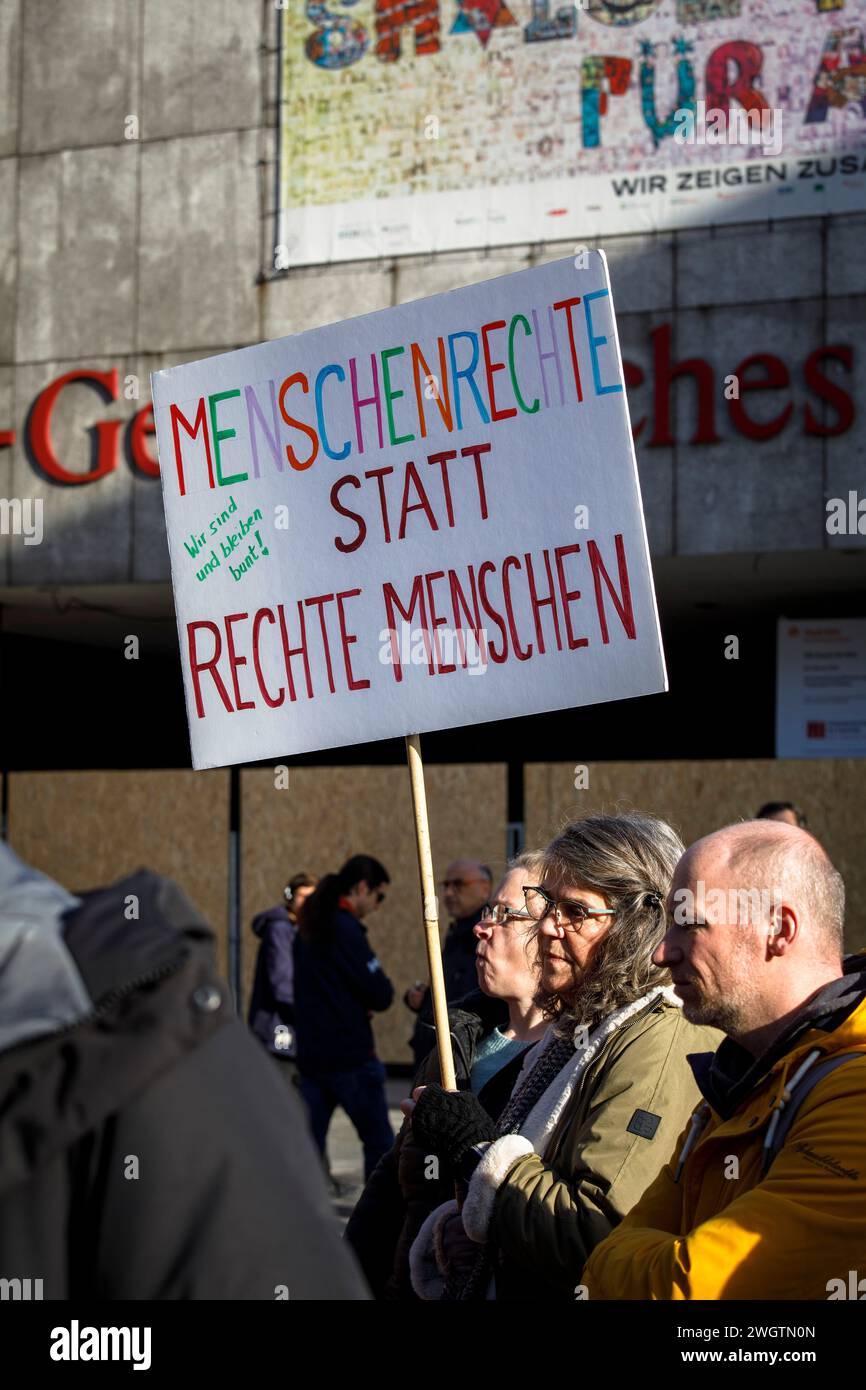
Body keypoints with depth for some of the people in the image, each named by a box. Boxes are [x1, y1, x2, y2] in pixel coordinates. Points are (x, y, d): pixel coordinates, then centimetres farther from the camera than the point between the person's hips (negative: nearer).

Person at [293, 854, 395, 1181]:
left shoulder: (309, 927, 12)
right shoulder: (345, 928, -15)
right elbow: (380, 995, -17)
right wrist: (382, 990, 5)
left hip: (311, 1053, 8)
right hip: (350, 1056, -8)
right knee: (379, 1142, 4)